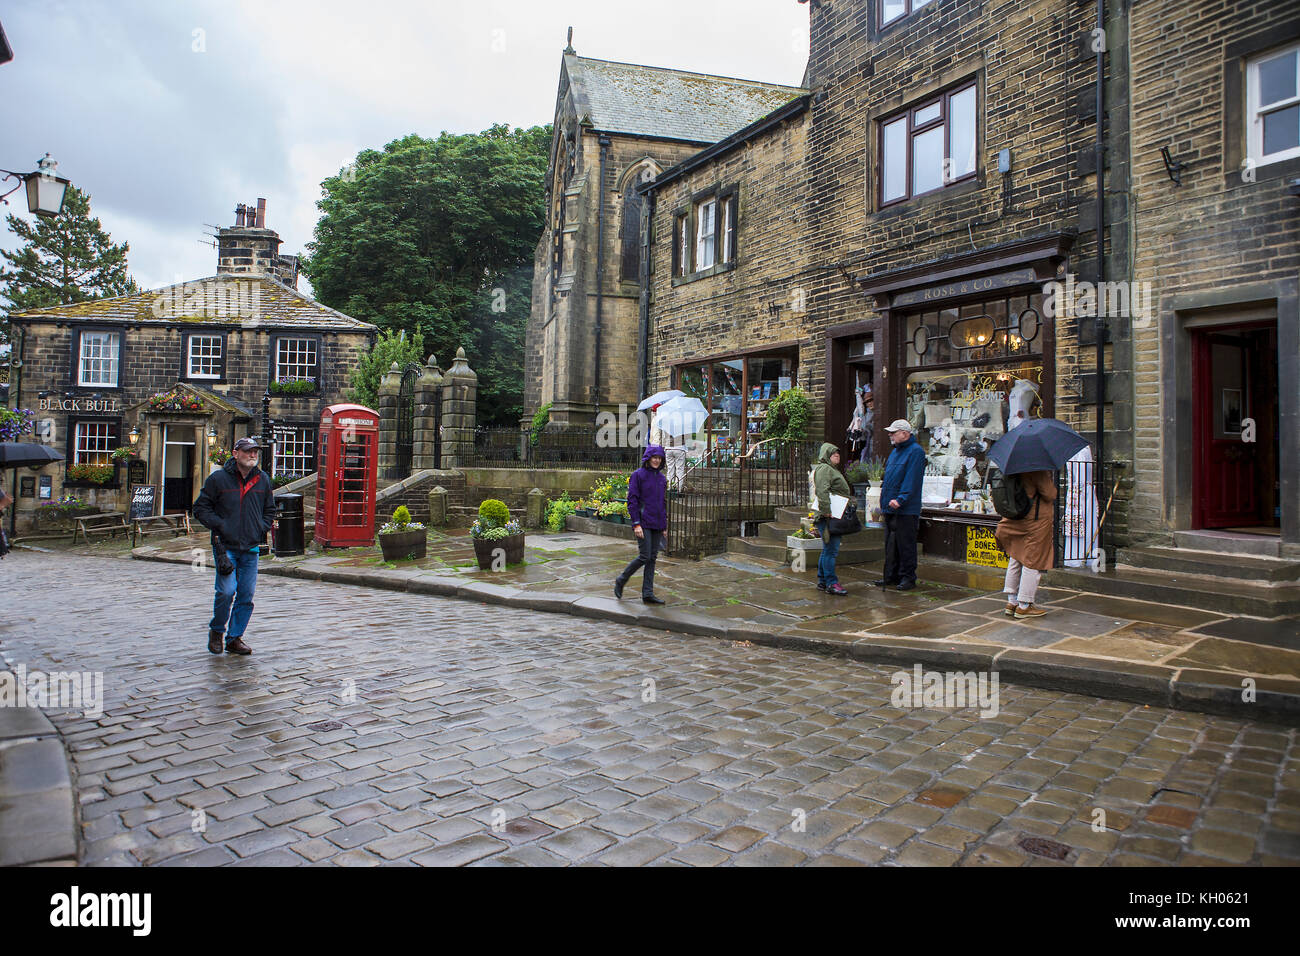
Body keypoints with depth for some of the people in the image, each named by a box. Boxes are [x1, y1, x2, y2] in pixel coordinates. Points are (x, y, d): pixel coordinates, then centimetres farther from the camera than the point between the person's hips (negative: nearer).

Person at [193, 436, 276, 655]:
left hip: (251, 548, 4)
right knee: (227, 591, -12)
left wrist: (262, 527, 5)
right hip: (225, 546, -4)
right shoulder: (218, 478, -2)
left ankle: (234, 639, 17)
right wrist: (219, 525, -9)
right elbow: (201, 508, 3)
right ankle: (216, 630, 16)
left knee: (246, 595, 4)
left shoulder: (263, 479, 10)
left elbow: (270, 510, 21)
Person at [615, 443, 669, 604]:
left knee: (652, 558, 5)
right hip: (643, 523, -6)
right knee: (644, 557, -10)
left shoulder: (662, 478, 13)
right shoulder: (638, 475, -5)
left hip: (657, 524, 6)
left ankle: (647, 594, 10)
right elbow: (632, 500, -9)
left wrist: (665, 526, 15)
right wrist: (636, 523, -16)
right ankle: (621, 580, 11)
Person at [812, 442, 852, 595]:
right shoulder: (824, 469, -10)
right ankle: (831, 583, -8)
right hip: (828, 517, -11)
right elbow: (822, 492, -22)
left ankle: (822, 581, 19)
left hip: (834, 516, 11)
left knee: (828, 550, 13)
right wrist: (826, 511, -27)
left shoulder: (832, 469, 25)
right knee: (831, 550, -10)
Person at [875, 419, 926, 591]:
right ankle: (891, 575, 22)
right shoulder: (895, 451, 18)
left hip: (906, 510, -9)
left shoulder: (915, 452, -11)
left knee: (905, 544, -2)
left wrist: (900, 500, -26)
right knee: (890, 544, 13)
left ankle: (908, 577, 7)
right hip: (890, 507, 9)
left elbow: (912, 480, -19)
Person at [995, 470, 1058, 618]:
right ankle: (1023, 606, 6)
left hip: (1016, 521, 8)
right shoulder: (1037, 470, -19)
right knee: (1033, 562, 1)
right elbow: (1050, 494, -18)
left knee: (1015, 559, 15)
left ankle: (1012, 602, 22)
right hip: (1036, 519, -8)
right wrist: (1053, 485, 1)